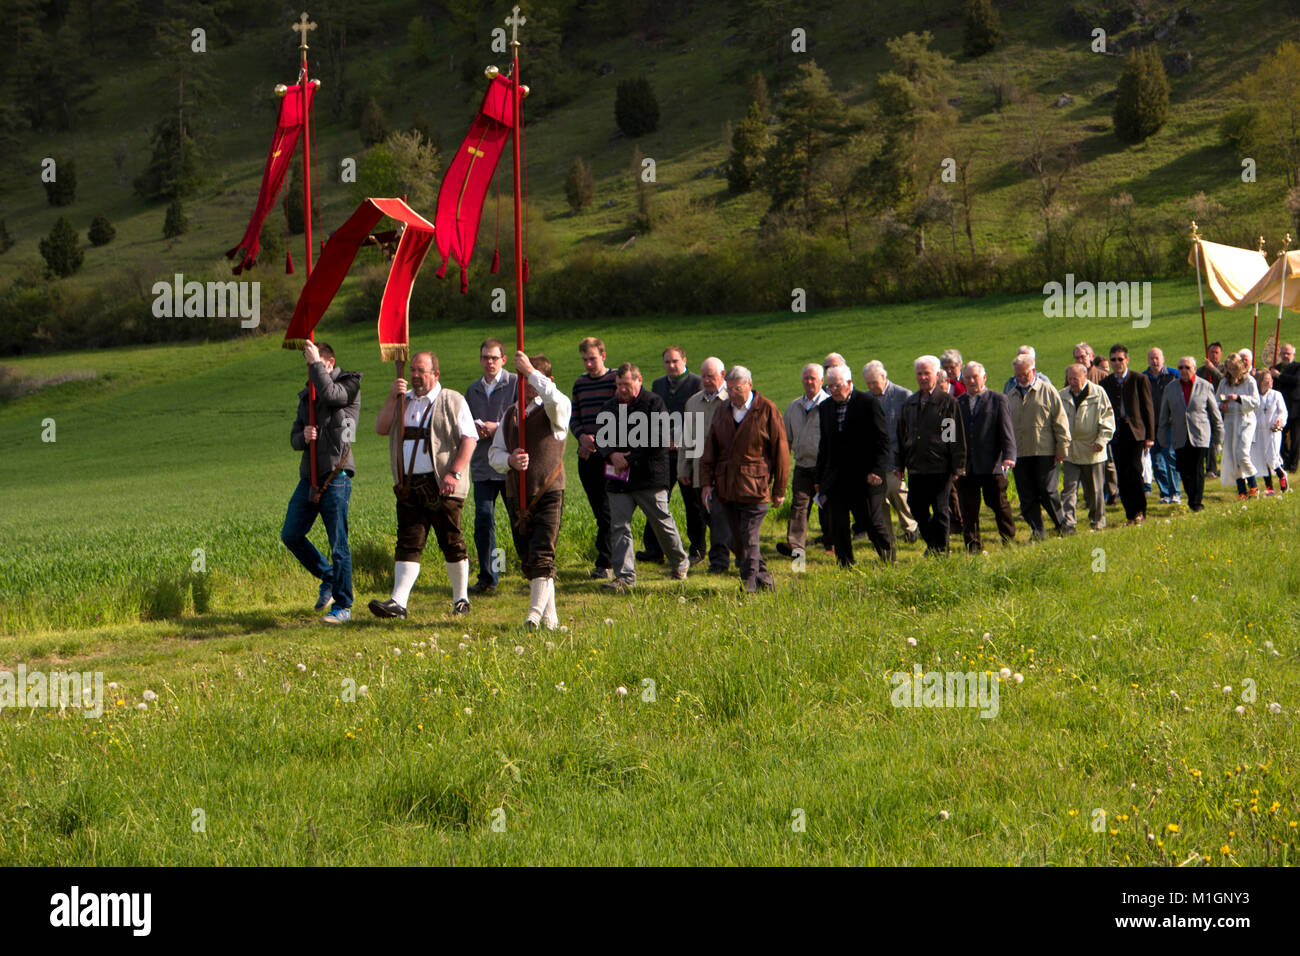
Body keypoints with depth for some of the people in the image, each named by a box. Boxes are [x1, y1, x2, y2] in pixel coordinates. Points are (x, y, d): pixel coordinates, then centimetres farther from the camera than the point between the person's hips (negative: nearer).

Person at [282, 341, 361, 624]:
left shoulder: (349, 384, -1)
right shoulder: (307, 396, 18)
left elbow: (330, 394, -24)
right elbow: (294, 438, 17)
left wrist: (315, 363, -14)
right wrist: (303, 436, -6)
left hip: (335, 477, -7)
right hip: (309, 476, 7)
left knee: (338, 544, -5)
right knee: (291, 535, 6)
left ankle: (343, 606, 2)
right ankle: (328, 576, 25)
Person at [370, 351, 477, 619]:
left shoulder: (452, 401, 2)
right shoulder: (404, 401, 18)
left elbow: (469, 439, -6)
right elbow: (381, 428, 8)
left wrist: (454, 473, -17)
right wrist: (392, 397, -3)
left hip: (441, 486, -4)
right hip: (409, 486, 4)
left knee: (451, 542, 2)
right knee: (408, 543, -3)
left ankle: (461, 600, 14)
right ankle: (398, 602, -12)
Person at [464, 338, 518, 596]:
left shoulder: (516, 384, -1)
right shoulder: (473, 390, 17)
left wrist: (497, 428, -15)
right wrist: (475, 430, 1)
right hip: (482, 466, 4)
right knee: (483, 520, -2)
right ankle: (487, 578, 3)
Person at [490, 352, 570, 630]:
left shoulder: (555, 410, -2)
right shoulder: (511, 413, 18)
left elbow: (554, 399, -28)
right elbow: (494, 452, 17)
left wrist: (530, 370, -21)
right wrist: (510, 460, -6)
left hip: (548, 494, -6)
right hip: (516, 496, 6)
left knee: (542, 557, -15)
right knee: (528, 562, 7)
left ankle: (536, 613, -16)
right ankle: (550, 617, 15)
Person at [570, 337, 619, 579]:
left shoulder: (616, 379, -3)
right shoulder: (580, 383, 15)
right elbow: (574, 419, 17)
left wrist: (599, 441, -12)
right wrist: (582, 436, -4)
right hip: (587, 456, 6)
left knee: (606, 511, -9)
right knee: (599, 511, 9)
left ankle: (604, 563, -8)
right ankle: (614, 557, 18)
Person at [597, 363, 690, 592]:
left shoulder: (653, 404, -5)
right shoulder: (611, 406, 12)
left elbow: (658, 442, -13)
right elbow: (601, 437, 10)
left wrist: (631, 459, -14)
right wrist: (612, 455, -11)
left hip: (650, 478, -4)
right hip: (619, 479, 4)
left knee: (662, 523, 6)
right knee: (619, 527, -4)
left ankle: (680, 562, 29)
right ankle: (625, 577, -4)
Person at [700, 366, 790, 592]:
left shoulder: (767, 411, -3)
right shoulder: (722, 412, 12)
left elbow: (780, 451, -1)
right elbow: (709, 452, 16)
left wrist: (779, 490, -2)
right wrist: (706, 483, 5)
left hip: (755, 487, -6)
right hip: (727, 488, 6)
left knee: (749, 537, -11)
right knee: (739, 541, 8)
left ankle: (749, 584, -8)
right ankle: (764, 579, 20)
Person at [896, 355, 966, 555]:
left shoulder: (948, 402, -2)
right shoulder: (909, 404, 14)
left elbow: (957, 437, -4)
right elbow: (902, 436, 19)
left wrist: (958, 467, -8)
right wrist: (899, 465, 14)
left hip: (940, 468, -5)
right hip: (916, 469, 5)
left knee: (940, 512, -1)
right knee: (918, 509, 8)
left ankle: (941, 550, 10)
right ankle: (932, 545, 25)